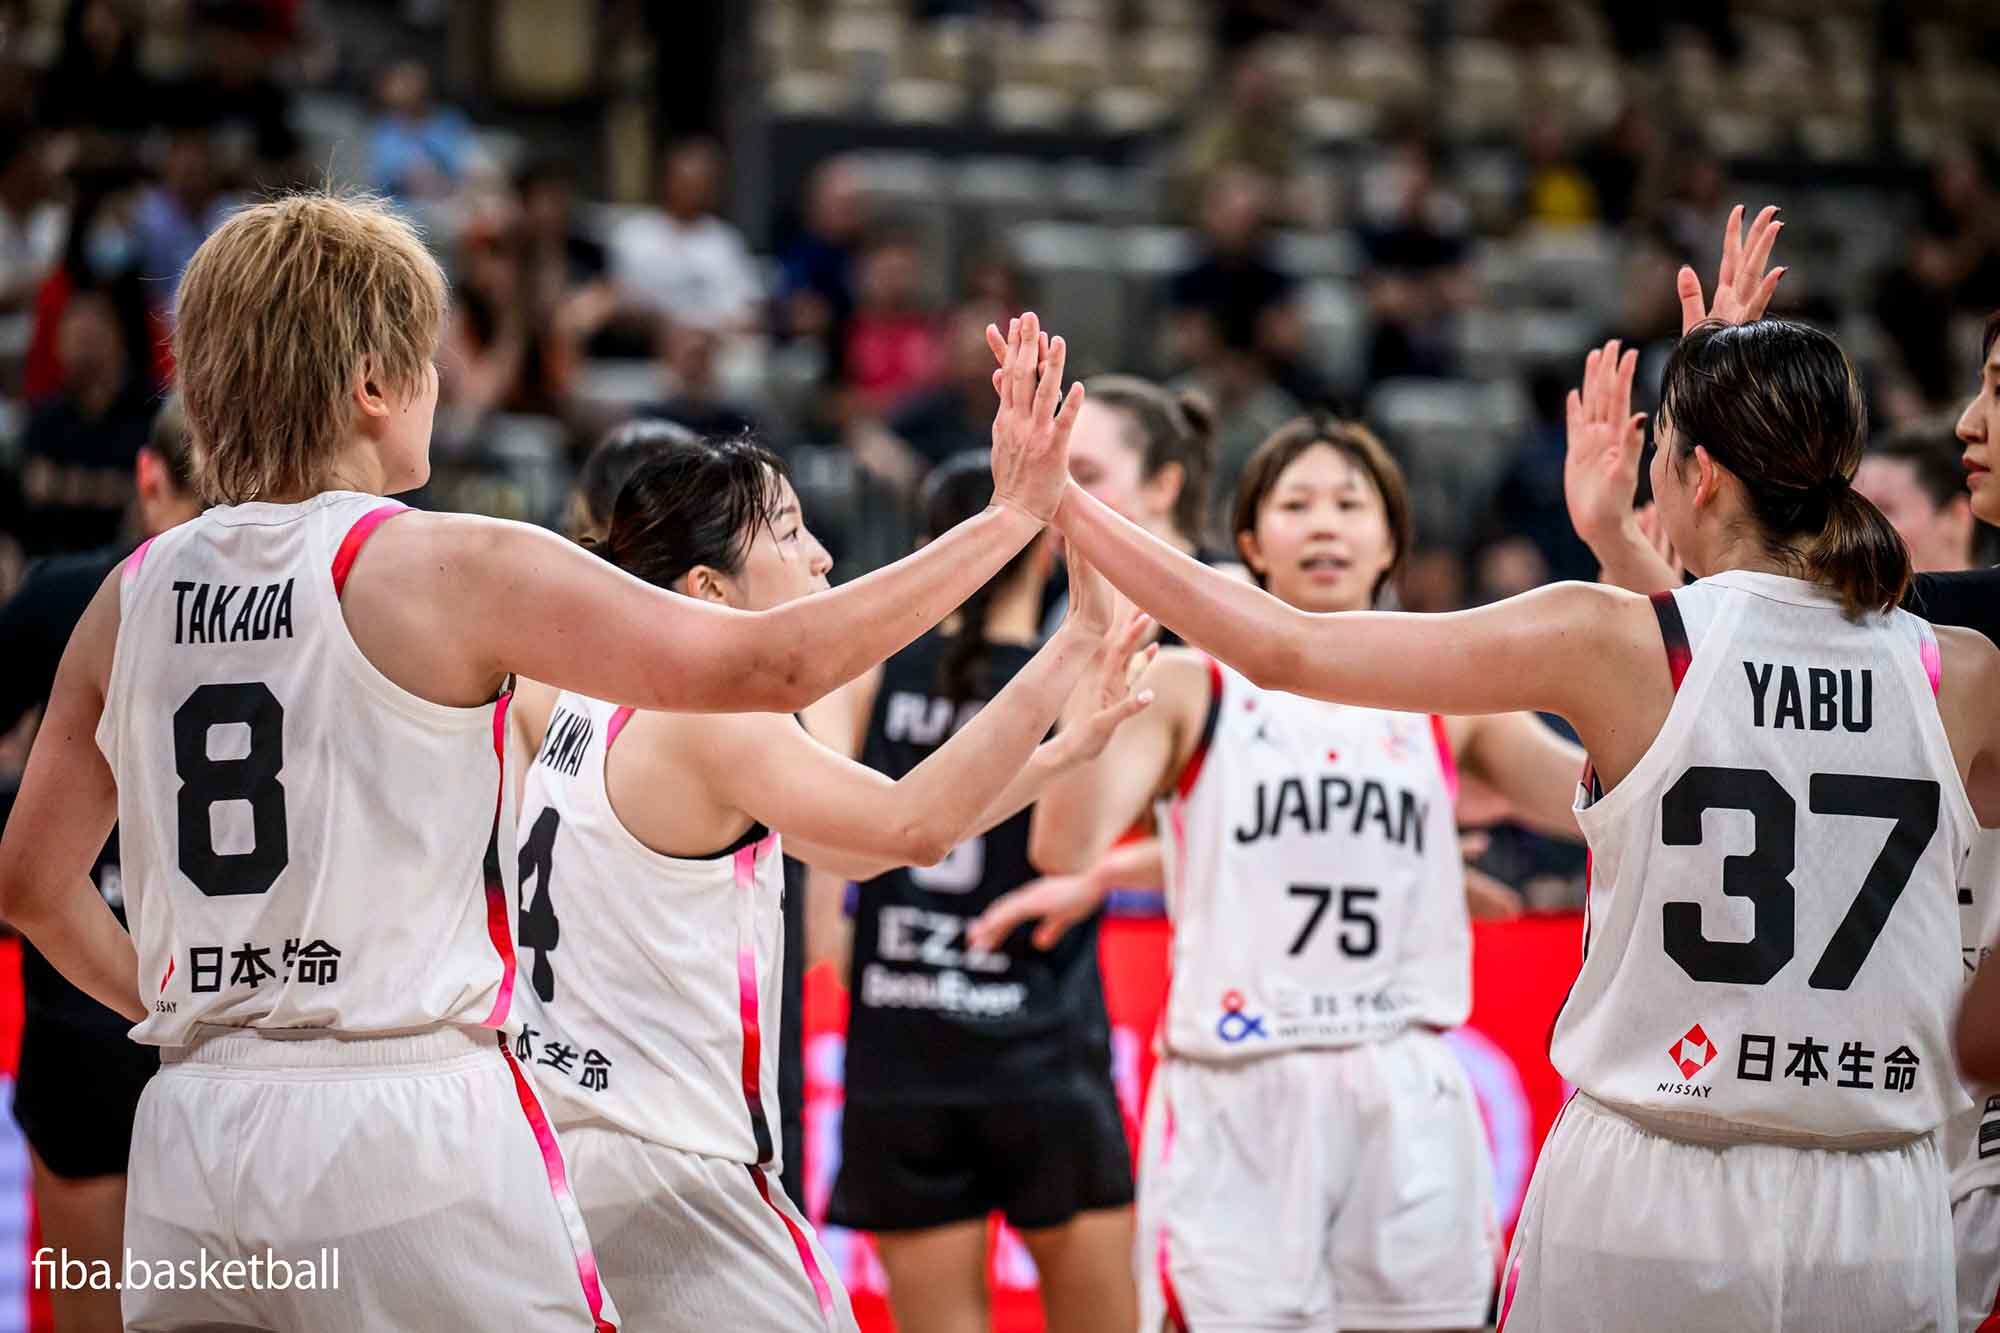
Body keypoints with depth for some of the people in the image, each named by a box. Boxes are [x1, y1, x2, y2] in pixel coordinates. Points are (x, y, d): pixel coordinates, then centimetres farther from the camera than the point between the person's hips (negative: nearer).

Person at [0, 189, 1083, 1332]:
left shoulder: (133, 596, 8)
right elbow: (778, 663, -5)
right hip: (410, 1128, -5)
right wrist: (1012, 515, 4)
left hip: (192, 1142, 5)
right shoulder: (452, 568, -7)